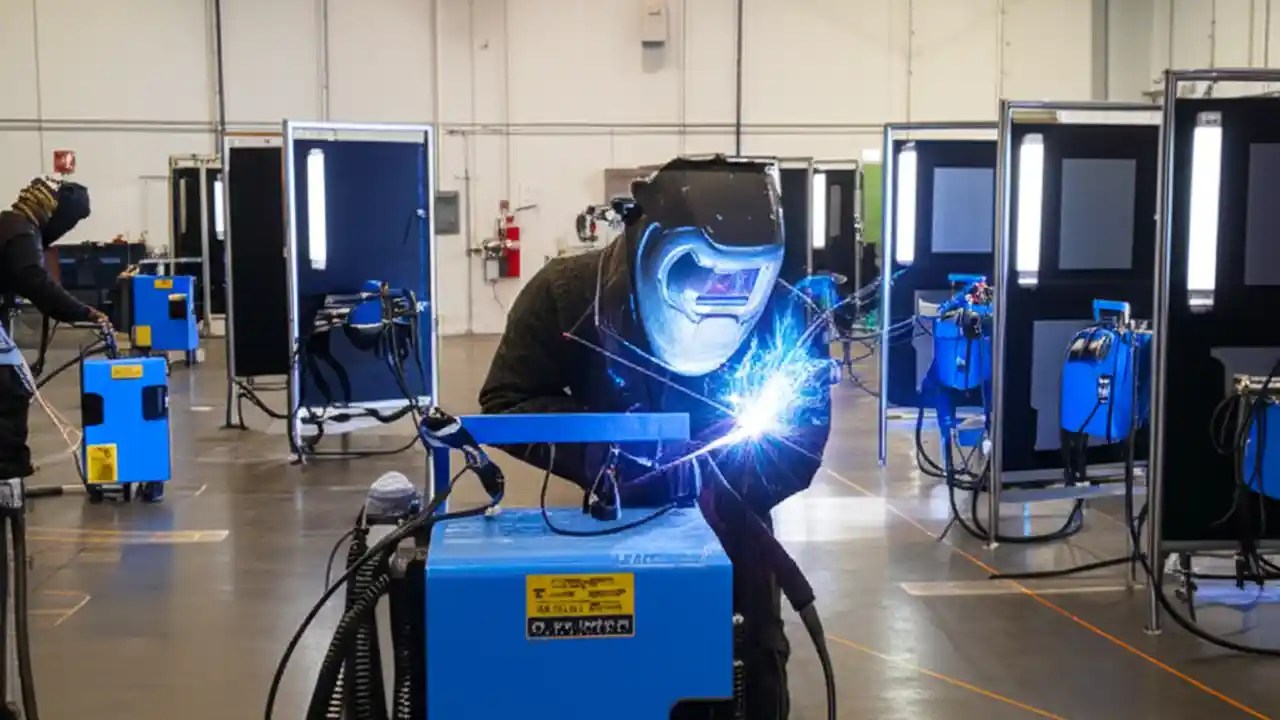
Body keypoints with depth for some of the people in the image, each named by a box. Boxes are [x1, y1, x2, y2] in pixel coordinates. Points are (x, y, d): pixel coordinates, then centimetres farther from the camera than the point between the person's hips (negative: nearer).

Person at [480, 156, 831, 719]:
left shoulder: (780, 312, -20)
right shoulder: (569, 293, -23)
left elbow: (806, 430, -13)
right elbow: (507, 404, -17)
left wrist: (731, 487, -32)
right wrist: (601, 444, -33)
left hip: (727, 528, 1)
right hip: (618, 523, -1)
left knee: (756, 663, 14)